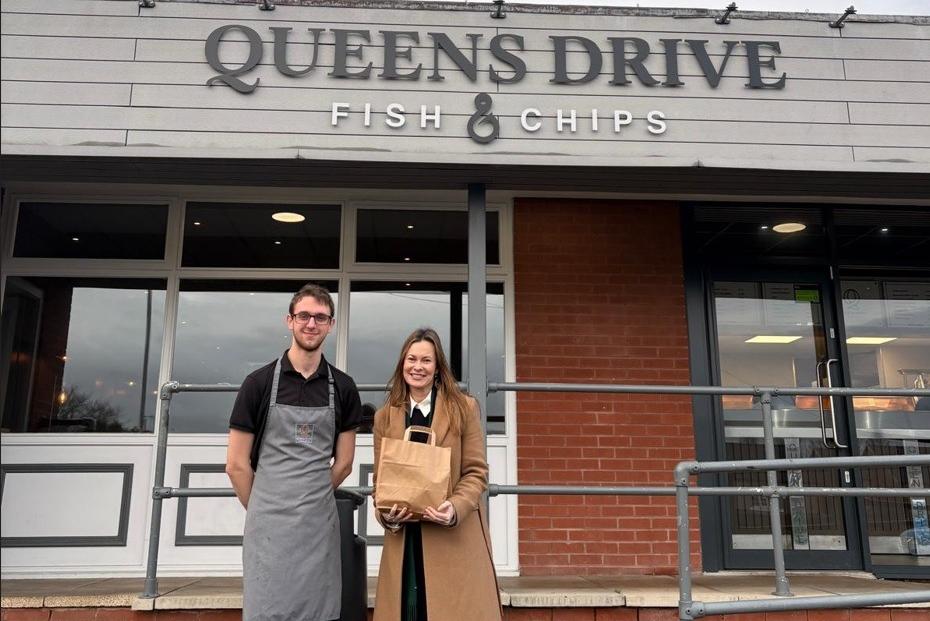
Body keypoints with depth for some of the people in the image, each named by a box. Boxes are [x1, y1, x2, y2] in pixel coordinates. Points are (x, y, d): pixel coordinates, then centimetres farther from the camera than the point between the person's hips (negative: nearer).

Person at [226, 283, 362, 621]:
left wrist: (311, 501, 12)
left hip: (320, 524, 2)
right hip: (269, 526, -2)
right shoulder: (259, 382, -3)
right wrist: (262, 510, 9)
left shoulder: (343, 388, 5)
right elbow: (236, 465, 0)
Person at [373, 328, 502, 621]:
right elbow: (380, 478, 9)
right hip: (403, 538, 2)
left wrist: (456, 508, -19)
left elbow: (476, 472, -2)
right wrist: (385, 513, -10)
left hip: (456, 536, -2)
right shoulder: (385, 416, 8)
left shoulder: (464, 408, 0)